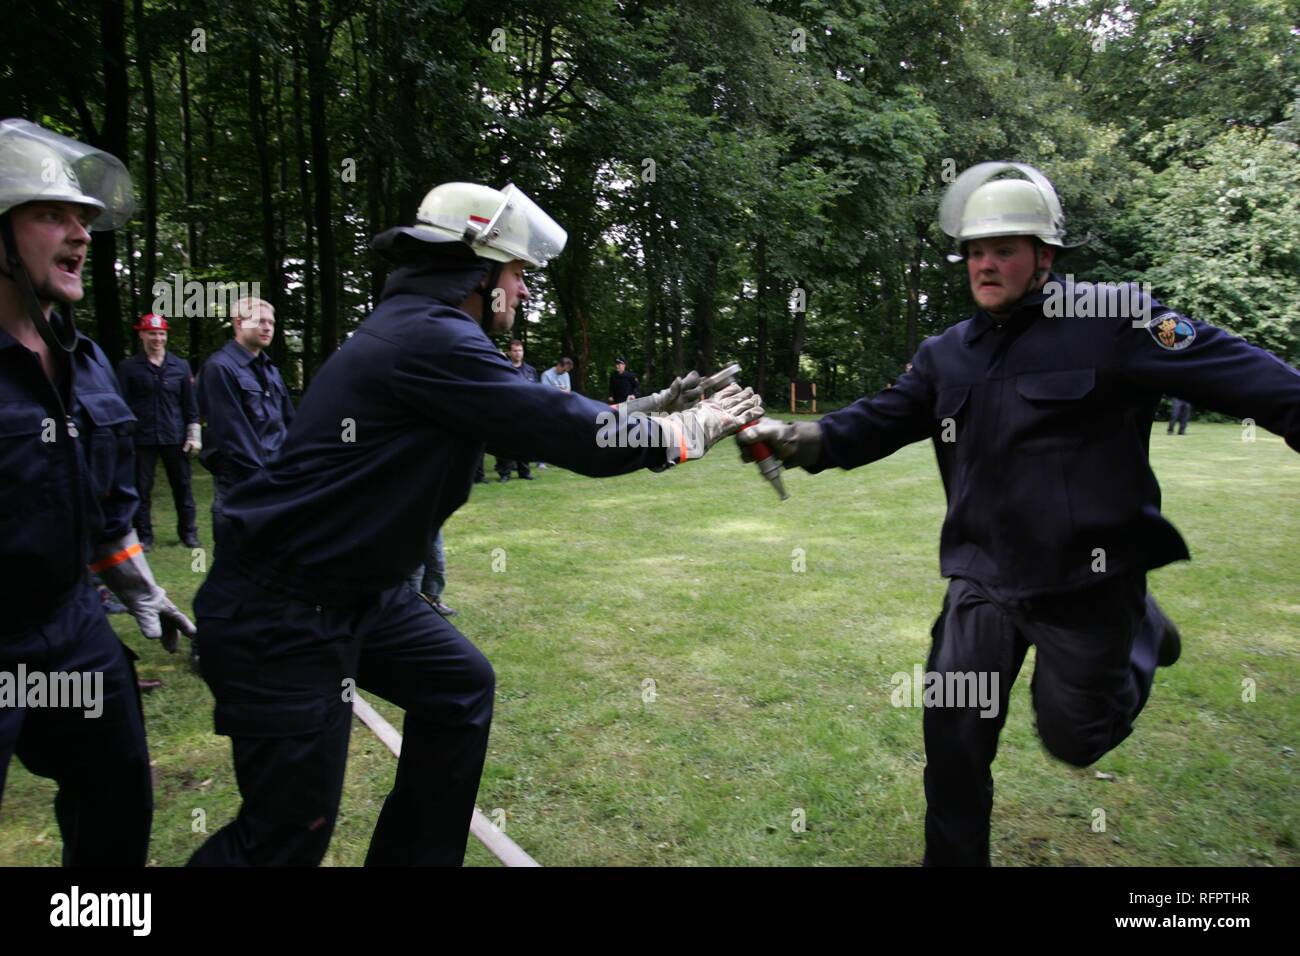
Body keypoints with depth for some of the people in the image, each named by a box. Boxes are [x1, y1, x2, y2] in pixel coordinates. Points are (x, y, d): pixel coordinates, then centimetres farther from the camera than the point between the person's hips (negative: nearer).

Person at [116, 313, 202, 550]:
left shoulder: (180, 366, 7)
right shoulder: (128, 367, 2)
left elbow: (190, 403, 8)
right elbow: (122, 404, 2)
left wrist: (194, 435, 4)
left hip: (175, 437, 1)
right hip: (142, 439, -1)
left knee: (182, 486, 6)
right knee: (141, 489, 4)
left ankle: (188, 532, 17)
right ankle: (144, 536, 14)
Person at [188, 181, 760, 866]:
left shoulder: (422, 330, 9)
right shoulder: (430, 340, -21)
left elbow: (541, 417, 14)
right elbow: (569, 436, -21)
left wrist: (653, 413, 12)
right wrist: (694, 430, -7)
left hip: (356, 592, 10)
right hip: (280, 616, -10)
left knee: (460, 689, 18)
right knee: (291, 832, 0)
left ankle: (412, 855, 32)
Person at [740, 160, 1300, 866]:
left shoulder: (1108, 322, -11)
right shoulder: (947, 354, 6)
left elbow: (1240, 374, -14)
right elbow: (877, 423, 2)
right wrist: (794, 439, -14)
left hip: (1087, 577, -4)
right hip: (984, 577, 5)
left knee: (1074, 738, 14)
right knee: (954, 735, 5)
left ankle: (1140, 631, 41)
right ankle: (955, 855, 28)